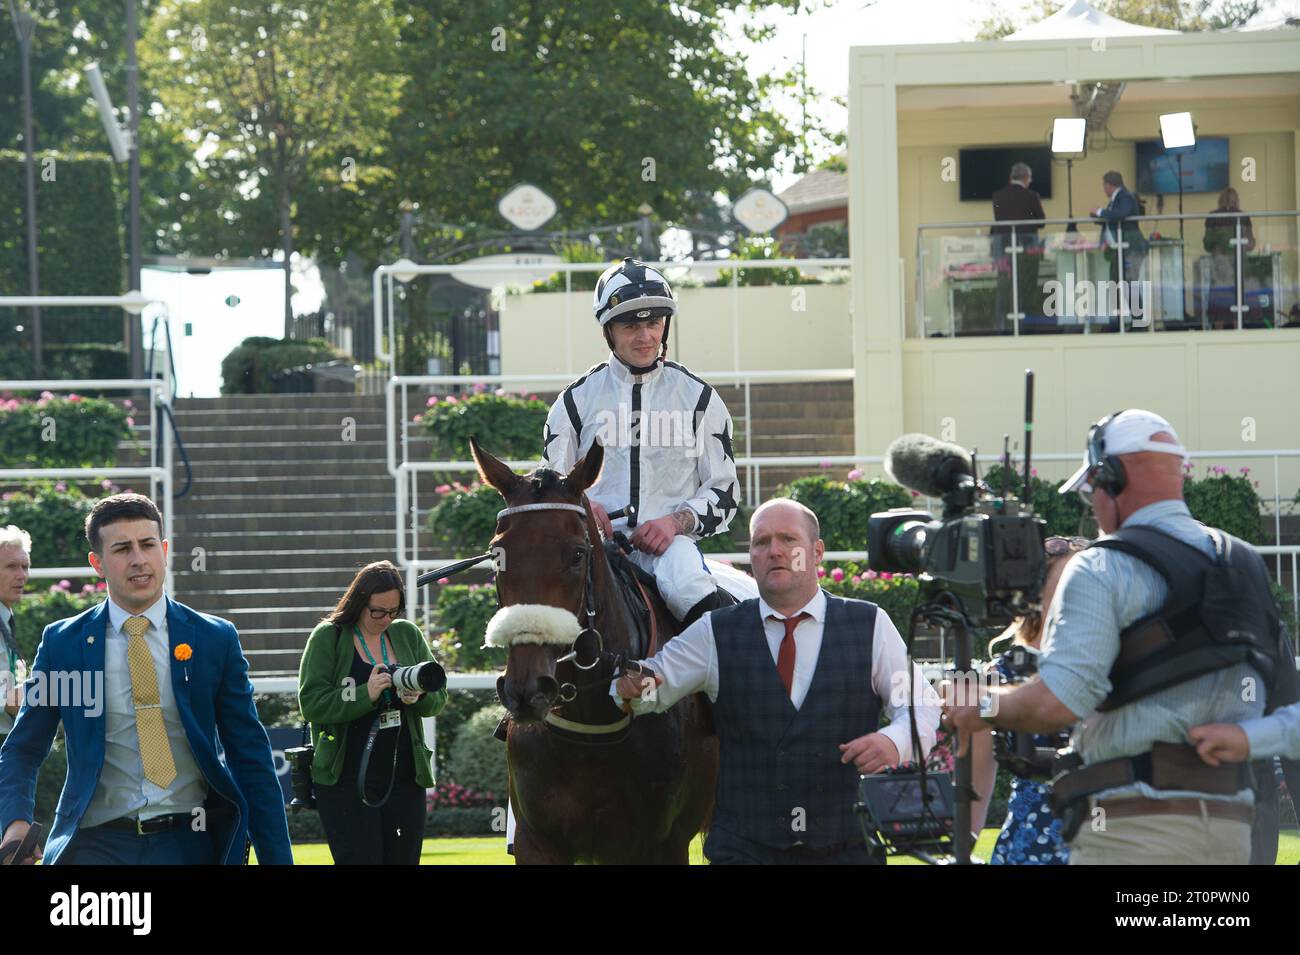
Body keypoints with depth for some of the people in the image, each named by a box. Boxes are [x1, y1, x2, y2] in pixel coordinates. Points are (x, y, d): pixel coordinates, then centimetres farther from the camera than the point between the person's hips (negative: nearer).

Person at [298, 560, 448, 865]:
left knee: (404, 859, 4)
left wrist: (419, 696, -12)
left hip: (404, 779, 5)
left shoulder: (408, 635, 11)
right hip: (346, 780, -4)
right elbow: (312, 703, -10)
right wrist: (366, 694, -21)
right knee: (360, 859, -11)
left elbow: (439, 697, 11)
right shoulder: (328, 637, -2)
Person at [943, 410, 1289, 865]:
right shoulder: (1246, 567, 17)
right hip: (1231, 823, 7)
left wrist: (985, 708, 1)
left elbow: (1058, 701, -16)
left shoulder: (1103, 569, -6)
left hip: (1137, 824, -7)